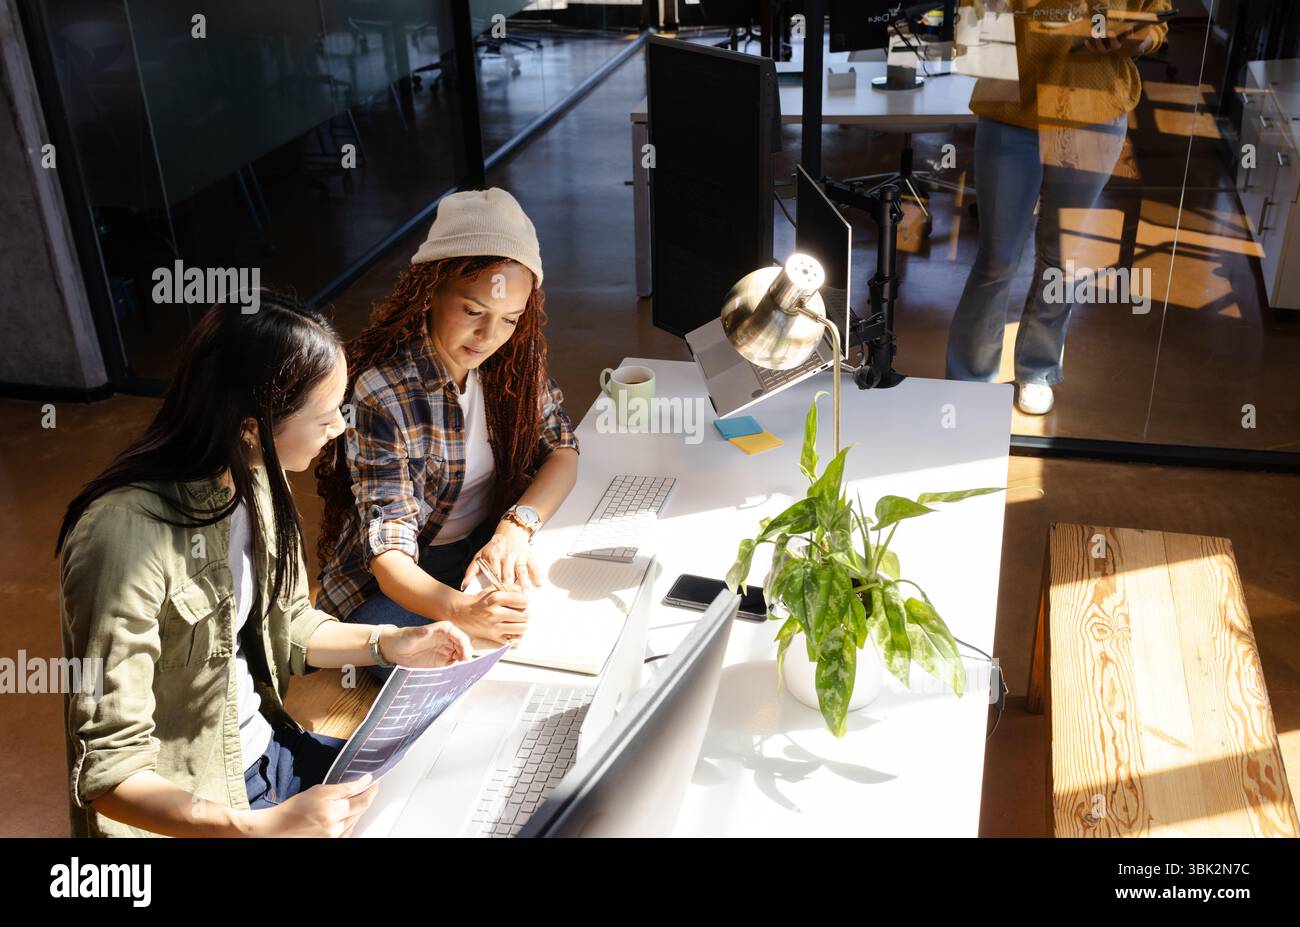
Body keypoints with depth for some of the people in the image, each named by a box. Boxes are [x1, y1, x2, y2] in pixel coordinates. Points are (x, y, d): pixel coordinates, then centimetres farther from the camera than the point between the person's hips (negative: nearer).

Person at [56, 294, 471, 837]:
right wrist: (262, 827, -35)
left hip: (263, 748, 7)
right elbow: (110, 771, -25)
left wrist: (387, 644, -4)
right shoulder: (126, 538, -29)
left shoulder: (256, 478, -5)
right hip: (188, 812, -7)